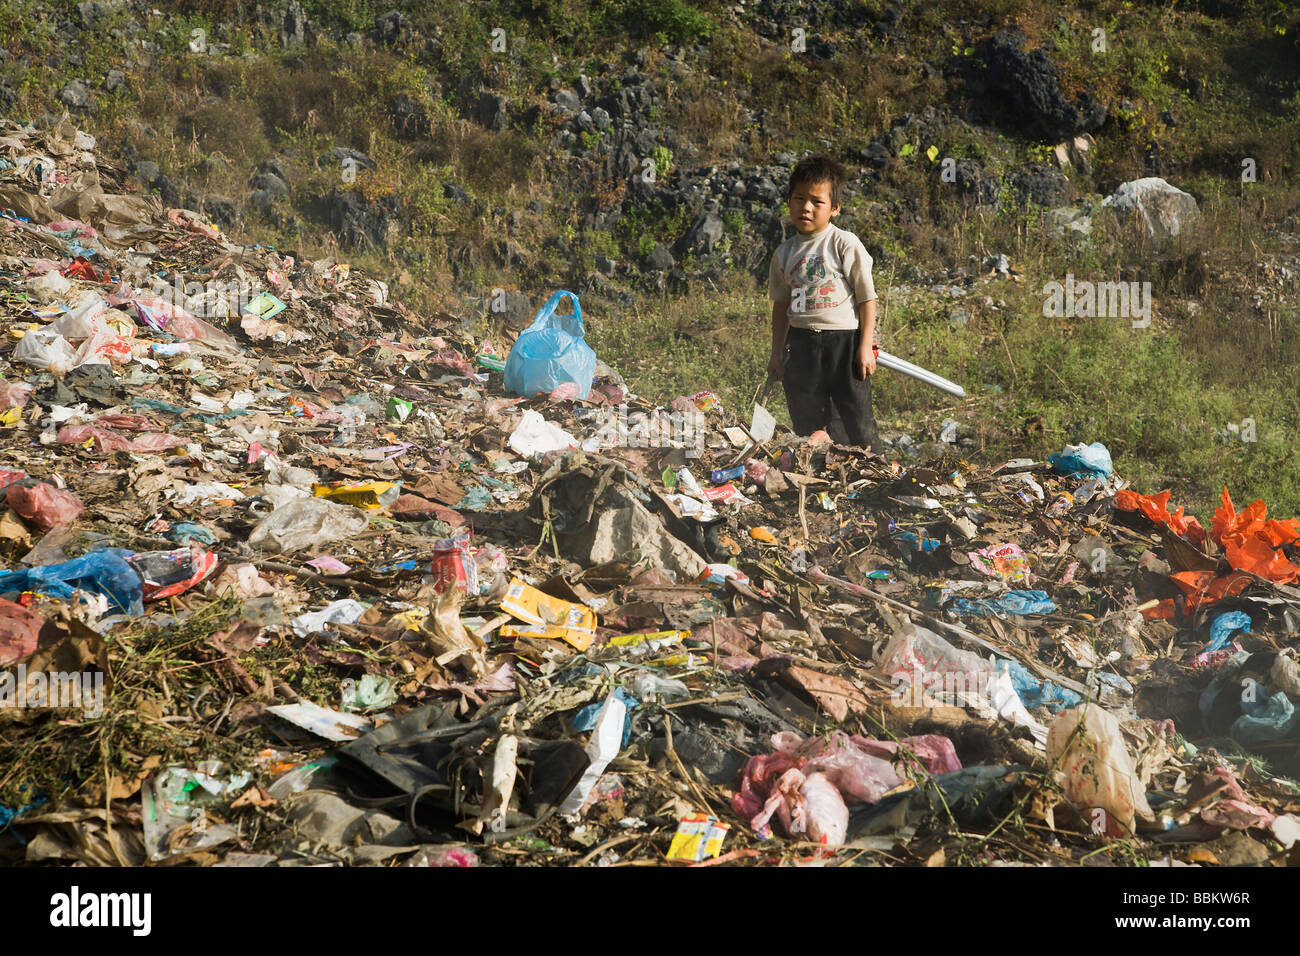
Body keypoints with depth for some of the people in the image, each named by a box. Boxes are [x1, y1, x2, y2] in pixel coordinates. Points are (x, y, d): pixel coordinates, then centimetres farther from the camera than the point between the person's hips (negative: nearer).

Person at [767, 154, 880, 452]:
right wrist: (777, 354, 17)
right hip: (802, 343, 4)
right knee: (807, 424, 8)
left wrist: (866, 346, -9)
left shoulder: (846, 245, -5)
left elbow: (867, 298, -4)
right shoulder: (784, 253, 8)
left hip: (845, 340, -4)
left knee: (858, 421, -2)